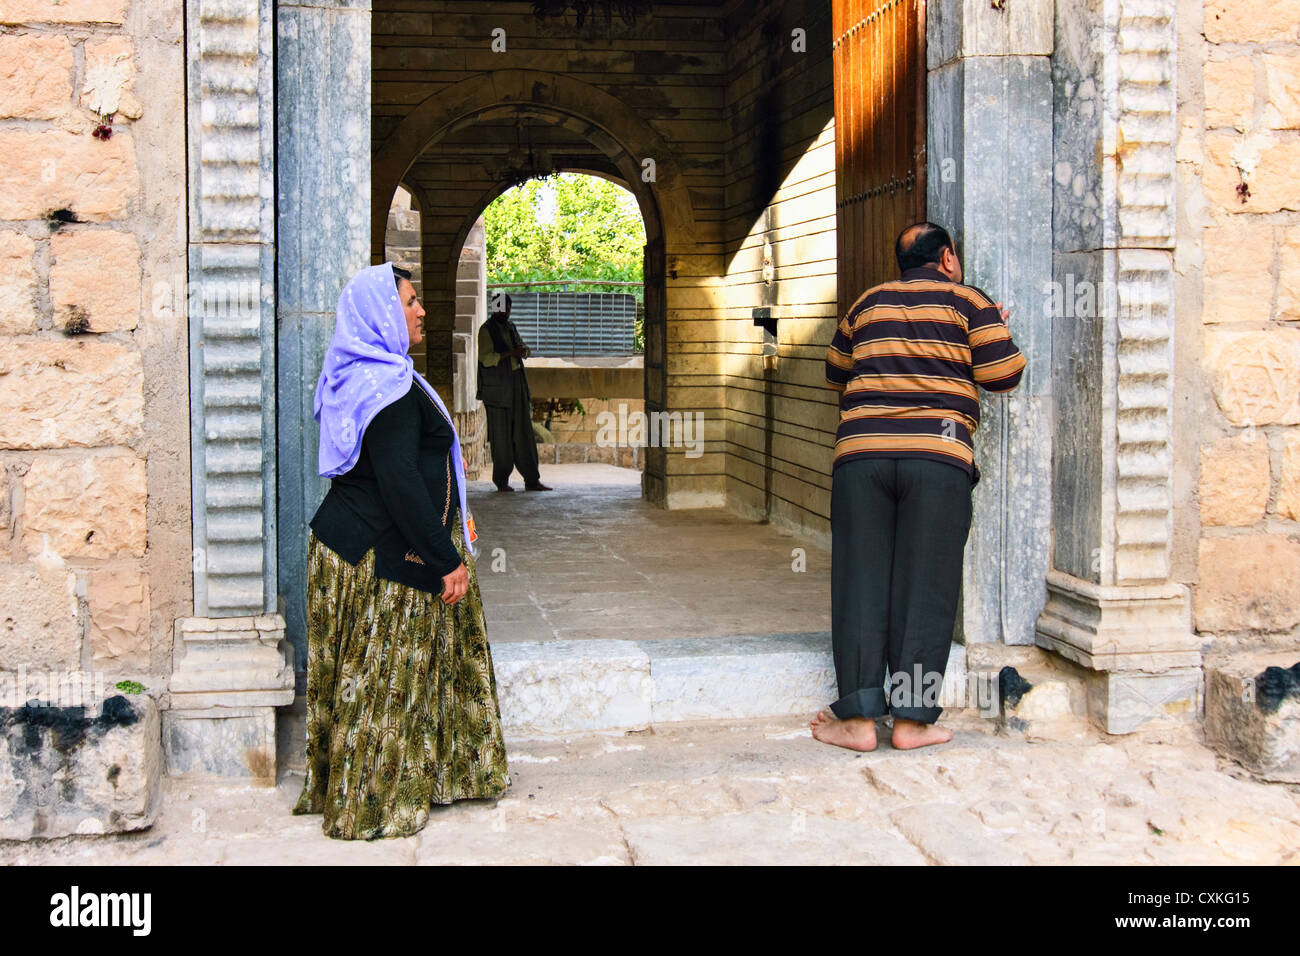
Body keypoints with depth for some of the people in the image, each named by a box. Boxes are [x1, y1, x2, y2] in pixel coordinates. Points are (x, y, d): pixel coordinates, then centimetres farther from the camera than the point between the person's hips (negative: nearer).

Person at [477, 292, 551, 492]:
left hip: (517, 387, 6)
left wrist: (523, 350, -3)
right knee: (501, 435, -2)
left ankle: (531, 480, 4)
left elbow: (524, 348, 21)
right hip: (497, 389, -6)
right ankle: (501, 481, 7)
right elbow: (486, 358, -15)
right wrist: (510, 353, -23)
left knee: (524, 434, 3)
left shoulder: (511, 327, 16)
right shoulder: (486, 330, -6)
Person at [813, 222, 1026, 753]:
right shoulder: (967, 301, 9)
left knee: (861, 584, 4)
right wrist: (998, 330, 23)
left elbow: (835, 373, 29)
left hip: (861, 451, 2)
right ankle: (912, 719, 5)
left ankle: (858, 717, 4)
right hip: (938, 455, -2)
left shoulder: (868, 303, 19)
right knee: (925, 586, 2)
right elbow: (1003, 374, 4)